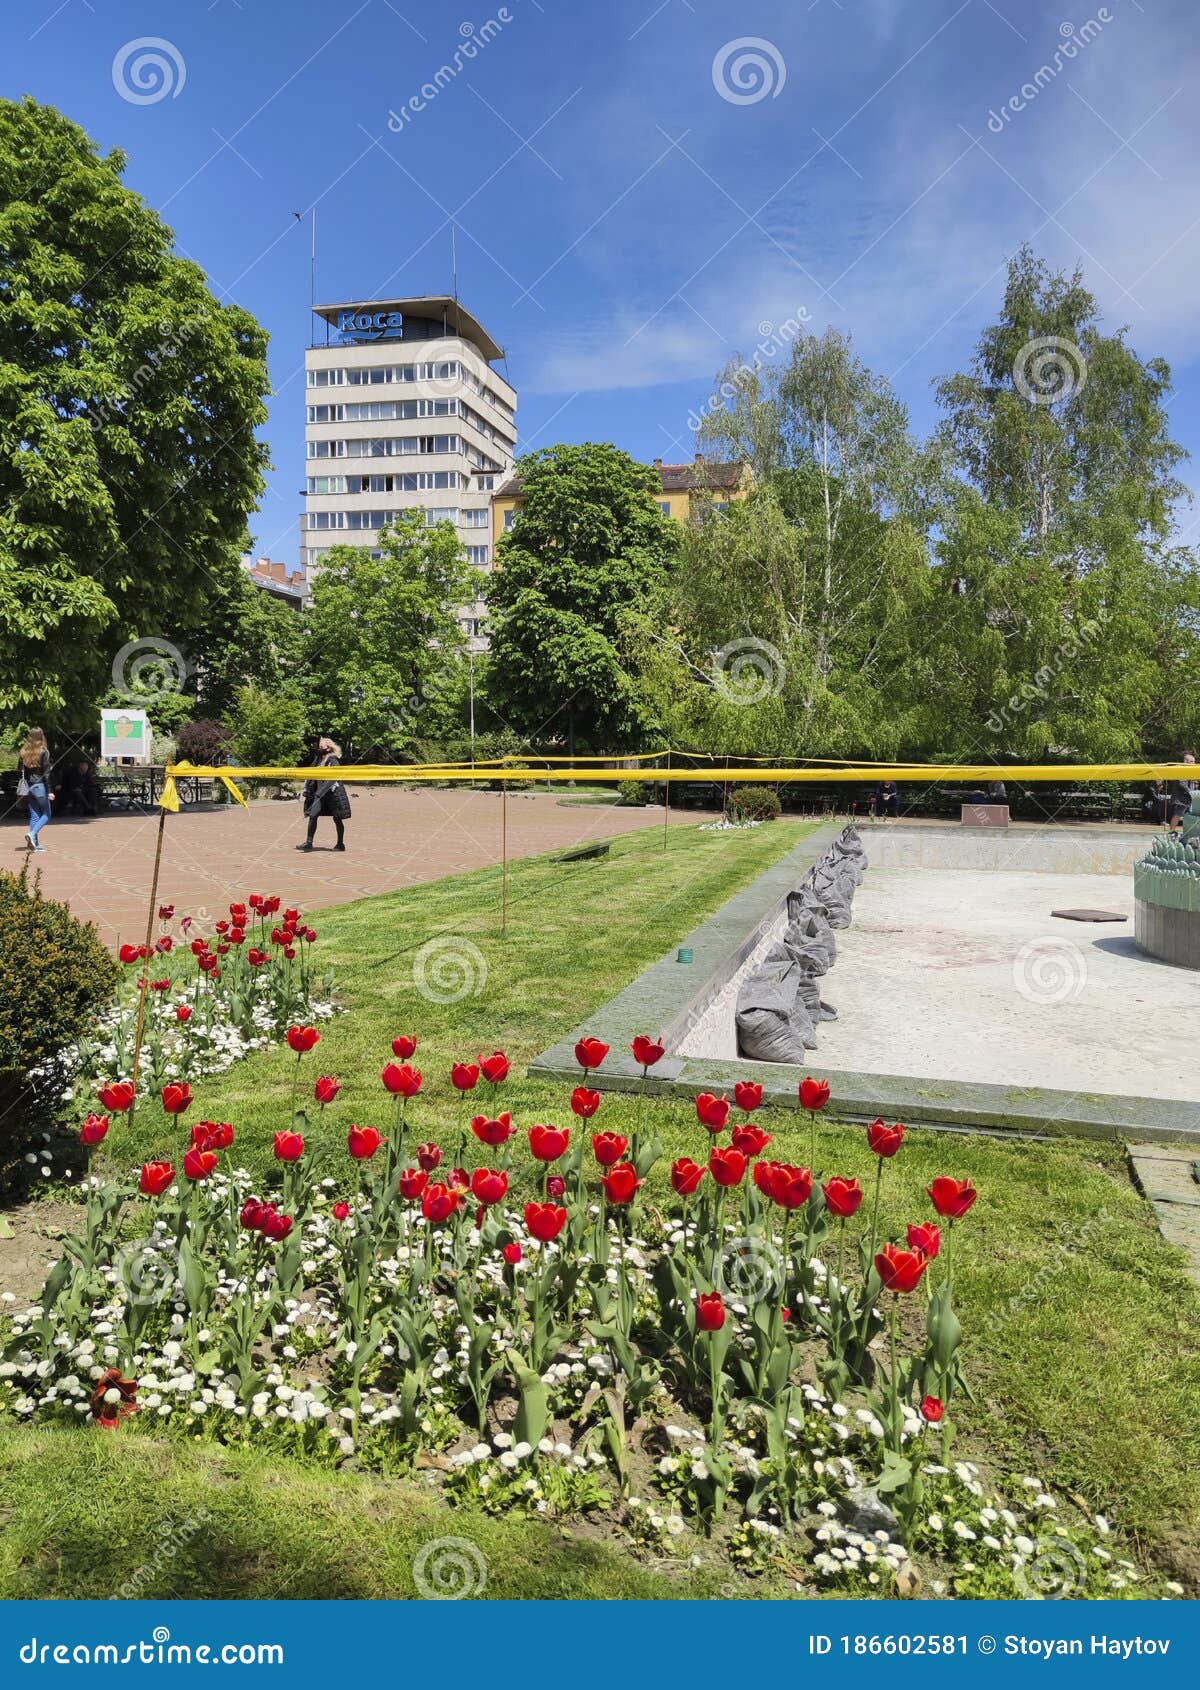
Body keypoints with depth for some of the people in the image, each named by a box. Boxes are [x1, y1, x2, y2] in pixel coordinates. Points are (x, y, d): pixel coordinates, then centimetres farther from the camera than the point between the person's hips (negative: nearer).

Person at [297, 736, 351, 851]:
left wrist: (320, 792, -25)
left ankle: (340, 844, 15)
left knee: (337, 818, 4)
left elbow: (332, 779, -21)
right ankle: (309, 843, 0)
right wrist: (308, 789, 4)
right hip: (320, 794, 7)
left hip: (333, 793, -7)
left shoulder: (332, 761, -12)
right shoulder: (318, 760, 9)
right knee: (313, 816, -4)